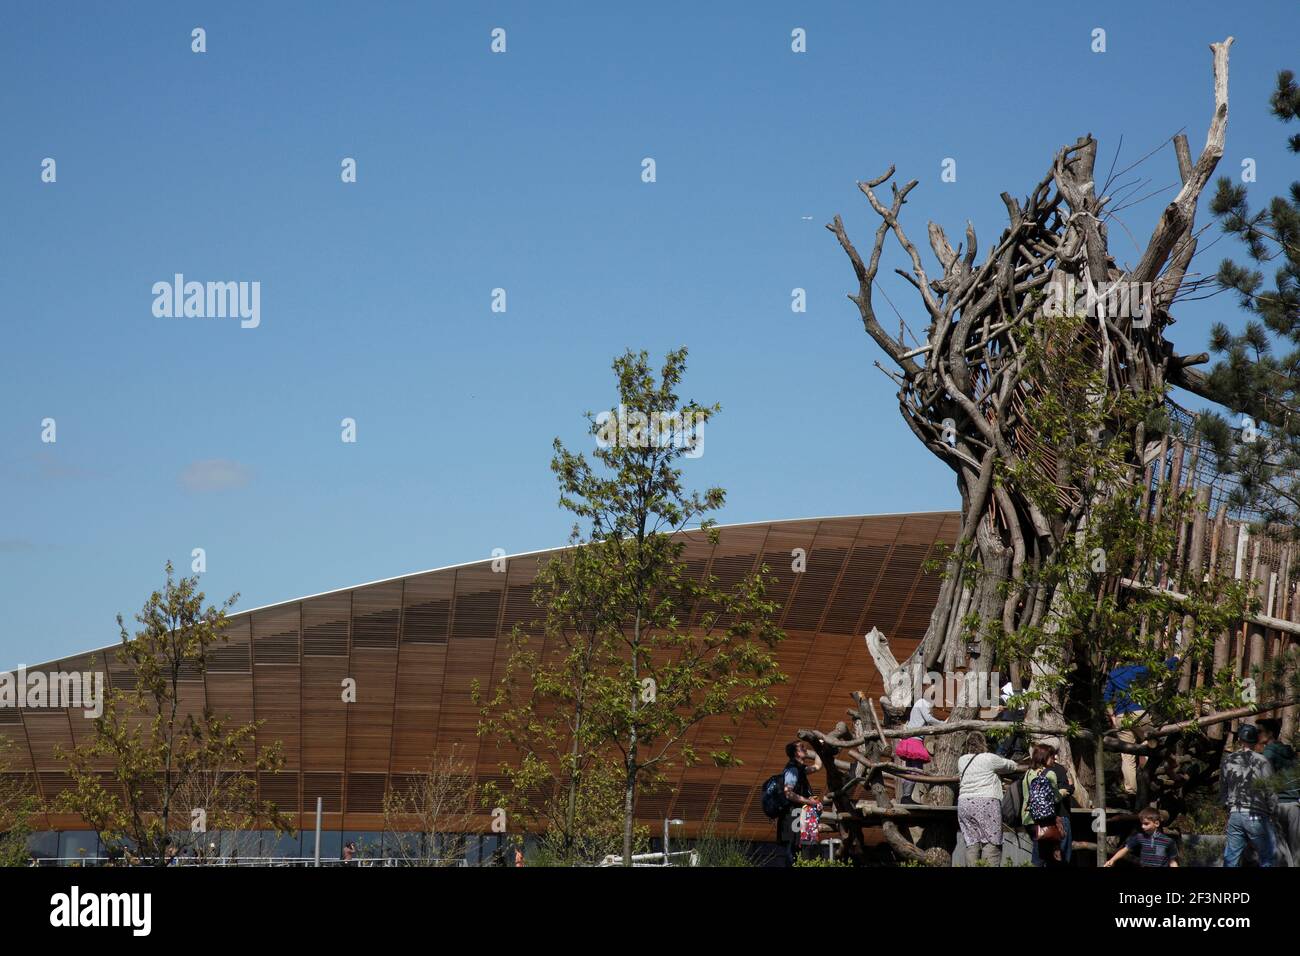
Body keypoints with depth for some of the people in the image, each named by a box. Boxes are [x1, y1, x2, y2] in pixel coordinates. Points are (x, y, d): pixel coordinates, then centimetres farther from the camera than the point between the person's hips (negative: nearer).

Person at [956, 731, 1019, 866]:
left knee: (971, 843, 4)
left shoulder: (961, 761, 13)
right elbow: (1012, 766, 9)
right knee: (991, 843, -4)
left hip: (964, 803, 5)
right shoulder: (989, 759, -2)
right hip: (986, 803, -5)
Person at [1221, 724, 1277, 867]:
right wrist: (1274, 813, 6)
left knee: (1231, 860, 6)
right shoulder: (1262, 761, -6)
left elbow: (1222, 792, 12)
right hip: (1257, 816, -4)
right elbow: (1271, 791, -6)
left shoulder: (1227, 761, 6)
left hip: (1234, 815, 4)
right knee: (1267, 858, 8)